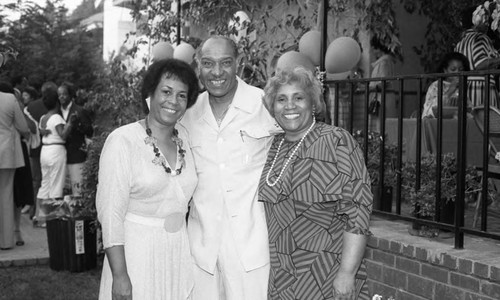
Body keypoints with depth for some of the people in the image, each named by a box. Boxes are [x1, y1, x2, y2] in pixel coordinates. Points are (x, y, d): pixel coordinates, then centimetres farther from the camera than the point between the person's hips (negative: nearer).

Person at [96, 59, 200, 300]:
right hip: (136, 253, -5)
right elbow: (110, 212, -15)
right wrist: (120, 275, -18)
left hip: (179, 253, 5)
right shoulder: (122, 141, -13)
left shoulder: (183, 137, 4)